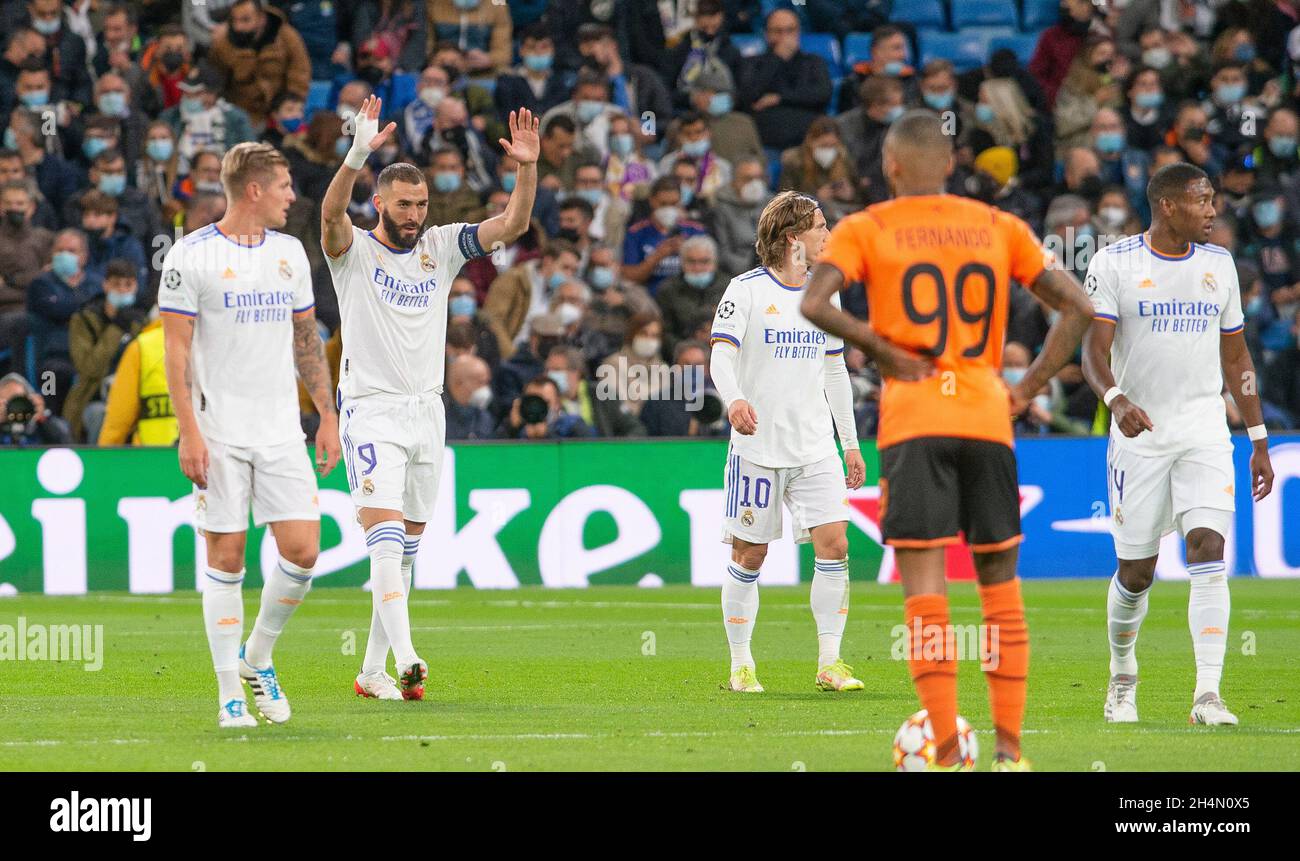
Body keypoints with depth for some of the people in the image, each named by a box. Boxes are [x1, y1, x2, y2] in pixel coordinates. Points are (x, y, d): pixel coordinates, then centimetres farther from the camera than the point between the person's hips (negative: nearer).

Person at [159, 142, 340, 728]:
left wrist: (328, 416, 14)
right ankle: (230, 693, 5)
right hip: (219, 433, -5)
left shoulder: (290, 252, 12)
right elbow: (175, 349, -7)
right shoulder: (191, 256, -6)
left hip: (281, 432, 5)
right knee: (226, 559, -2)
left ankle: (258, 657, 17)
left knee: (302, 551, -5)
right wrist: (188, 431, -14)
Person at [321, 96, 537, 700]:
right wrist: (358, 154, -42)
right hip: (372, 411, -6)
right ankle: (405, 660, -30)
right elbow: (331, 214, -26)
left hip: (427, 412, 6)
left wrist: (527, 168, -17)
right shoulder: (355, 251, -4)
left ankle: (373, 672, 16)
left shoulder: (440, 248, 8)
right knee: (386, 537, -18)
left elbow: (512, 224, 1)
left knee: (404, 550, 9)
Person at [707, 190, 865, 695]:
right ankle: (741, 666, 13)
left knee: (834, 544, -9)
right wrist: (734, 399, -35)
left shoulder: (824, 294, 12)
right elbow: (721, 354, -14)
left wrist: (850, 441, 18)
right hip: (758, 444, -4)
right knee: (749, 556, 1)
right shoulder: (746, 290, -5)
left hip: (816, 446, 4)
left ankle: (829, 664, -3)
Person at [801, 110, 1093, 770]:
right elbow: (1078, 307, 7)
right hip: (987, 420, 3)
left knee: (924, 592, -4)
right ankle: (1008, 750, 9)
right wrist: (1028, 388, 7)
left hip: (912, 422, -3)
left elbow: (814, 305, -13)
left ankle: (948, 754, -11)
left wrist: (885, 354, -4)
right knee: (1000, 586, 12)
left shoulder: (865, 229, 3)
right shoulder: (1000, 228, 12)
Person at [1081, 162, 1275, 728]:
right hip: (1139, 434, -2)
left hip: (1204, 435, 2)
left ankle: (1207, 695, -20)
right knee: (1136, 571, 4)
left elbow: (1235, 358, 16)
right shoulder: (1114, 264, -4)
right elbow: (1094, 351, -11)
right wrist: (1116, 400, -32)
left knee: (1208, 551, -15)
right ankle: (1122, 676, 31)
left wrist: (1259, 441, 14)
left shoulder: (1218, 264, 9)